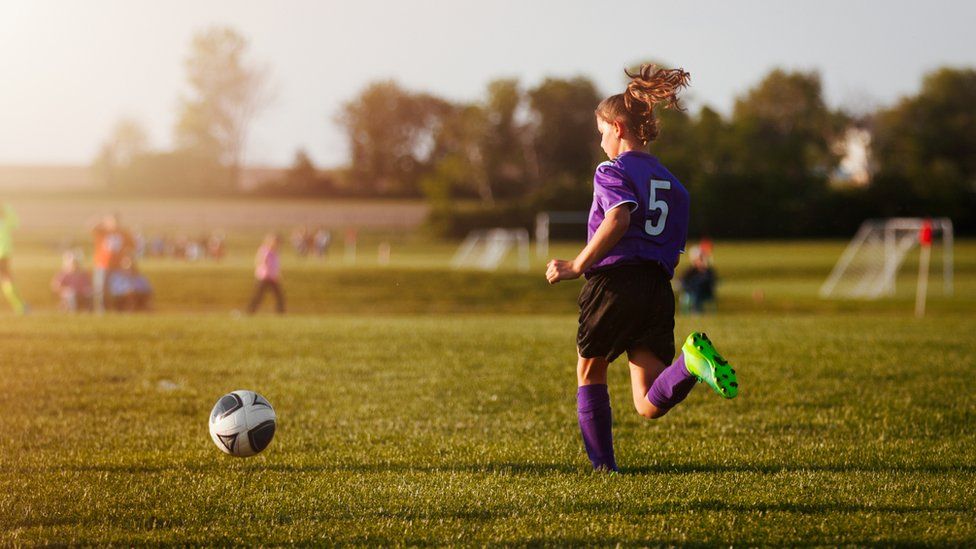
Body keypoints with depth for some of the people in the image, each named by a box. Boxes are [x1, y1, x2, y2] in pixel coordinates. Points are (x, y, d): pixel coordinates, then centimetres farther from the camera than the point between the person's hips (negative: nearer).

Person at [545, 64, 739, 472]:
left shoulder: (613, 170, 1)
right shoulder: (671, 182, 22)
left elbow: (617, 219, -19)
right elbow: (675, 249, 18)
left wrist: (576, 267, -13)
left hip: (614, 281, -5)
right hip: (659, 291, 5)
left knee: (589, 374, 20)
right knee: (650, 405, -3)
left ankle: (603, 465, 19)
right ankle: (691, 362, -32)